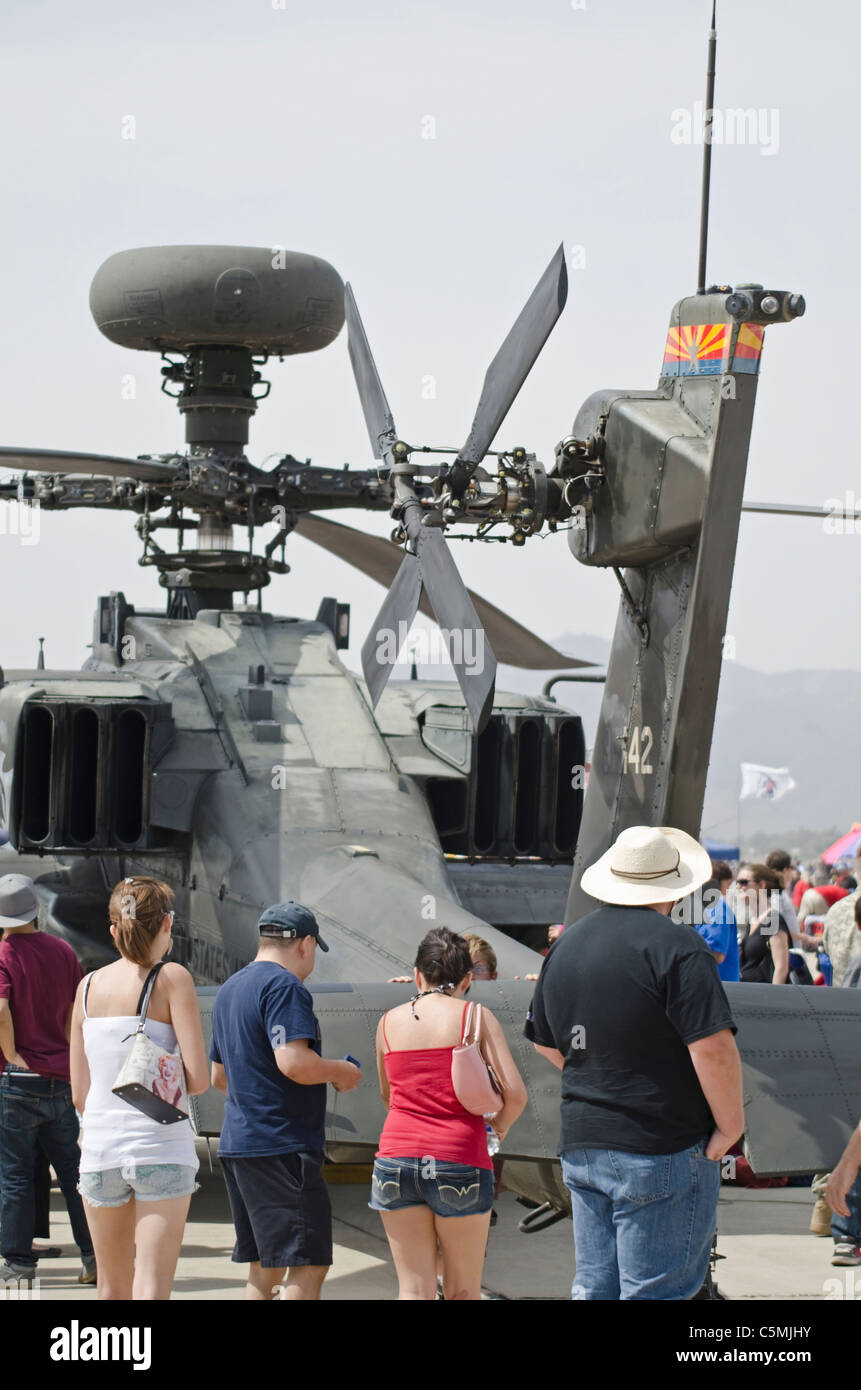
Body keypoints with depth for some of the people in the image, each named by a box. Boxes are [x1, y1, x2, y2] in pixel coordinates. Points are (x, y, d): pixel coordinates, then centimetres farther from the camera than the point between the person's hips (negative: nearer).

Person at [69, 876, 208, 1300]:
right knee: (152, 1290, -7)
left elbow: (80, 1092, 9)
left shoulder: (89, 986, 7)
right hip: (160, 1144, -4)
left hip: (100, 1149, 4)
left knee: (113, 1289, 17)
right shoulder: (172, 978, -6)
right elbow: (198, 1080, -11)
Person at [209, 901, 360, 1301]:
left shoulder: (229, 989, 19)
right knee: (307, 1266, -10)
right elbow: (293, 1060, -24)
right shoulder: (285, 987, -11)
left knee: (264, 1269, 13)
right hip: (282, 1147, -10)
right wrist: (341, 1072, -7)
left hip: (236, 1144, 10)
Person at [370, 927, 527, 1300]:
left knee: (414, 1290, 4)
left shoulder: (390, 1022, 9)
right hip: (460, 1162, -2)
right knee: (463, 1291, 11)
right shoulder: (476, 1017, -1)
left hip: (397, 1158, 3)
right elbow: (515, 1093, -8)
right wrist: (500, 1125, 12)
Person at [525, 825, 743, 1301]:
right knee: (658, 1292, -3)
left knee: (594, 1287, 13)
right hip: (663, 1152, -7)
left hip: (581, 1146, 7)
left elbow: (545, 1042, 21)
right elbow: (712, 1047, -21)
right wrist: (730, 1126, -10)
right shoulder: (676, 946, -14)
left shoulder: (566, 945, 11)